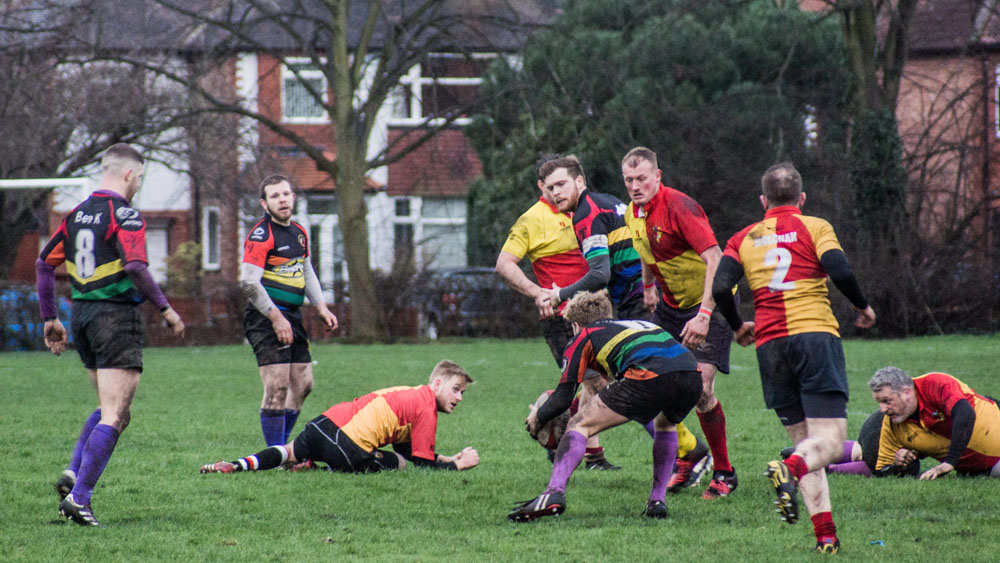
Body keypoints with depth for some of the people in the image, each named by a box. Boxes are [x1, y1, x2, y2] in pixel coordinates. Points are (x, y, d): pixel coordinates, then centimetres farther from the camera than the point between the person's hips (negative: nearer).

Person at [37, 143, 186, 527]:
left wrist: (50, 319, 19)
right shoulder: (124, 214, -11)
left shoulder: (77, 214, 12)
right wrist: (165, 309, -14)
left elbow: (45, 263, 14)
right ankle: (79, 497, -14)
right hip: (116, 315, -8)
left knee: (110, 409, 21)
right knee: (114, 416, -7)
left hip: (81, 314, 8)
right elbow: (135, 267, -23)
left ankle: (73, 473, 6)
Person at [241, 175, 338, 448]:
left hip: (292, 318, 9)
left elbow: (307, 273, 27)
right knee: (278, 388, -13)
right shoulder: (261, 235, -12)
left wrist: (321, 307, 15)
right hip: (266, 319, -9)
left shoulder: (299, 233, 14)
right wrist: (276, 318, -20)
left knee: (303, 384, 11)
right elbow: (249, 282, -19)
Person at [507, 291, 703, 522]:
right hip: (692, 376, 6)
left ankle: (554, 493, -11)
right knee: (666, 423, 38)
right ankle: (657, 500, 27)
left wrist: (537, 418, 37)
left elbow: (563, 398, 19)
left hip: (649, 377, -6)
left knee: (580, 425, 7)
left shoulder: (584, 336, 22)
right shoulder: (639, 324, 39)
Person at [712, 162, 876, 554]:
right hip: (816, 336, -4)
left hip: (770, 345, 4)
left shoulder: (744, 239, 14)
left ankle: (825, 533, -4)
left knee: (803, 440, 11)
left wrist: (738, 326, 19)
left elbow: (720, 288, 2)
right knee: (829, 442, -6)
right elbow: (840, 271, -10)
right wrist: (863, 307, 7)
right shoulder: (815, 228, 5)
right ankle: (789, 470, -40)